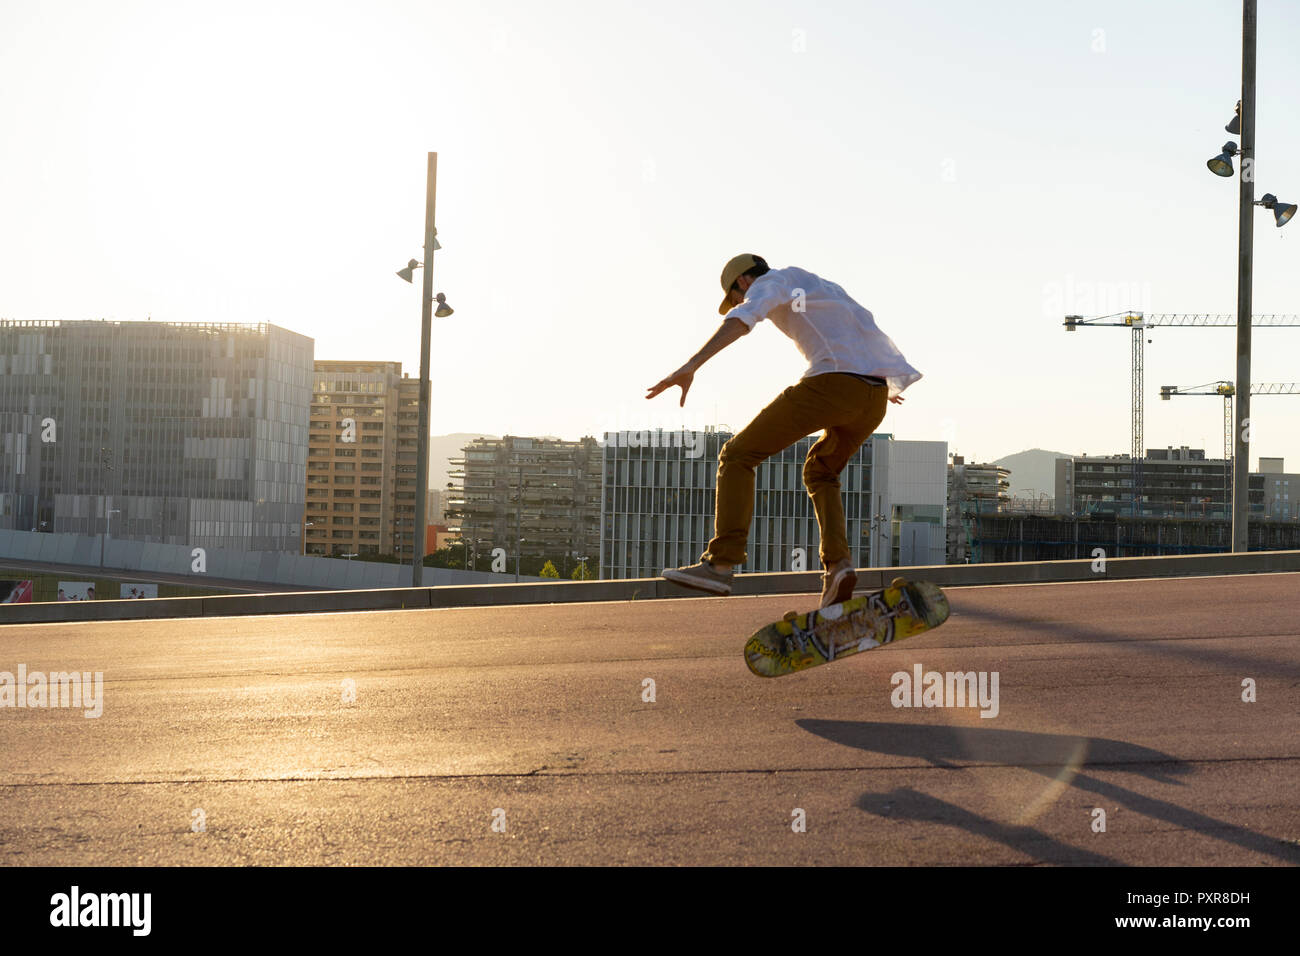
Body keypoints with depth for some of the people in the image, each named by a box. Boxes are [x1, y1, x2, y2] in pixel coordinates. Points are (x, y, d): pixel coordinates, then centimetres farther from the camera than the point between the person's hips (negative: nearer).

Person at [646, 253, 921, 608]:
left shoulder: (769, 282, 11)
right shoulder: (826, 291, 36)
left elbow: (741, 319, -13)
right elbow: (871, 335, 50)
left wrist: (690, 366, -27)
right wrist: (888, 384, 70)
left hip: (831, 385, -8)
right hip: (874, 399, 8)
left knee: (737, 456, 3)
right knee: (819, 473, 30)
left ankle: (721, 564, -6)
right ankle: (837, 563, 7)